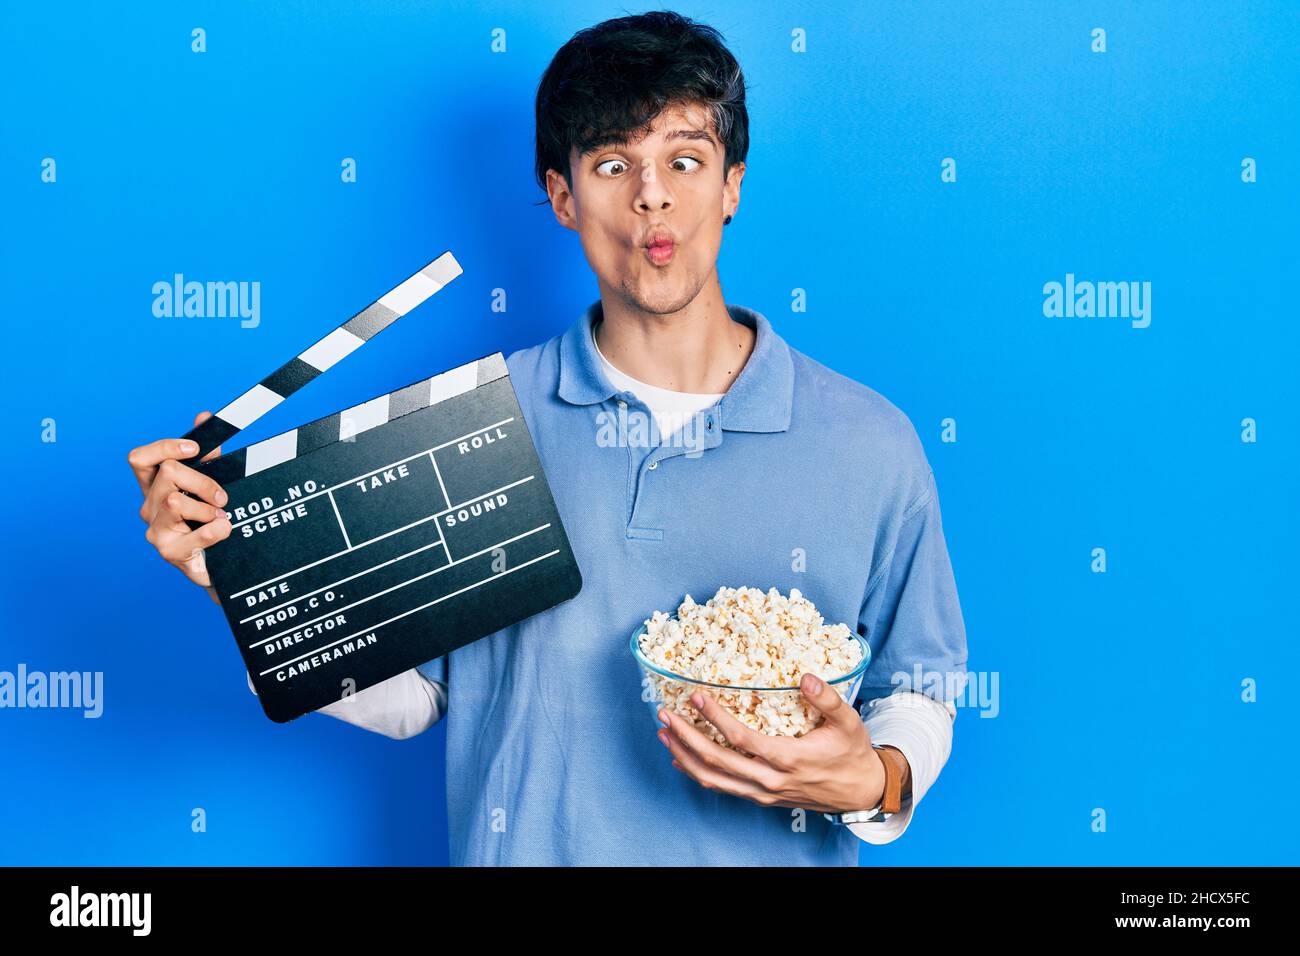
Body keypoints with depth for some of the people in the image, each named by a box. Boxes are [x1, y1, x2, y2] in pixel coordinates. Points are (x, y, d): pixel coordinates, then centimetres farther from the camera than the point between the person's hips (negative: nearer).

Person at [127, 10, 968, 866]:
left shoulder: (871, 443, -9)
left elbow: (920, 694, 0)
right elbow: (412, 689, -5)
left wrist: (871, 780, -20)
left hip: (771, 850, 0)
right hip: (520, 845, 1)